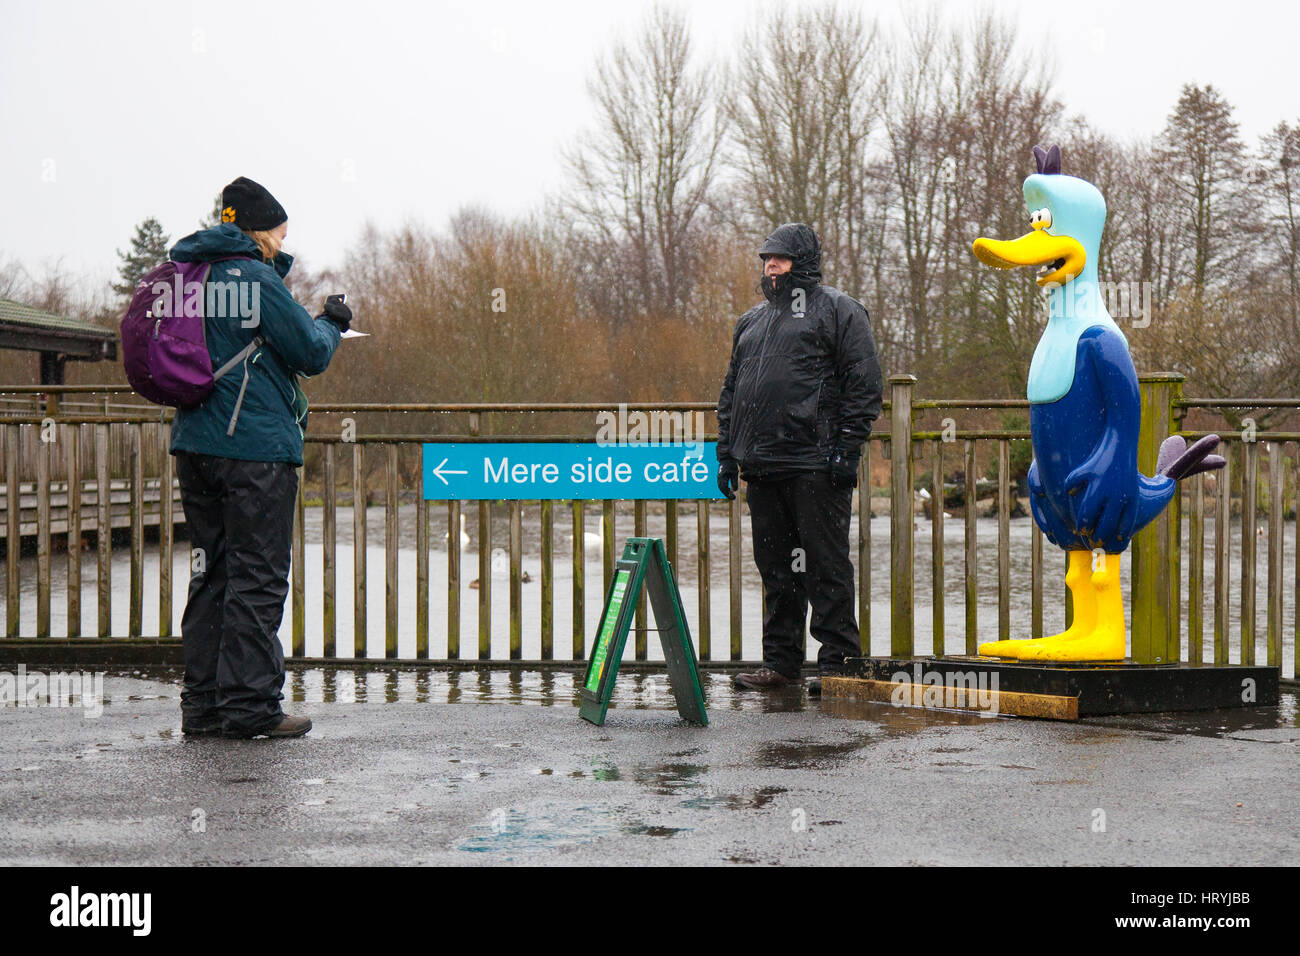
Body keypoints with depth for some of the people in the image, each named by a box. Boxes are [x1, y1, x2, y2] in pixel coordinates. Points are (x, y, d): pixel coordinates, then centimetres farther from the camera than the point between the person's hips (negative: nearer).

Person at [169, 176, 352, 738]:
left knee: (211, 573, 12)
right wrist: (331, 323, 11)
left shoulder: (186, 274, 12)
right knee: (257, 578, -3)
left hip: (195, 442, 8)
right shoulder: (257, 278, -12)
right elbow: (311, 354, -9)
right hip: (256, 445, -8)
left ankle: (202, 703, 14)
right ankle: (249, 705, -2)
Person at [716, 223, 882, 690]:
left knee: (826, 564, -5)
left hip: (815, 463, -7)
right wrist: (727, 452, 16)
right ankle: (781, 662, 16)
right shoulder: (752, 321, 22)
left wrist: (847, 448, -13)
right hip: (762, 466, 7)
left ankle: (836, 659, 0)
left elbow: (863, 384, -6)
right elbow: (731, 392, 25)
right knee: (775, 565, 10)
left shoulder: (837, 311, 1)